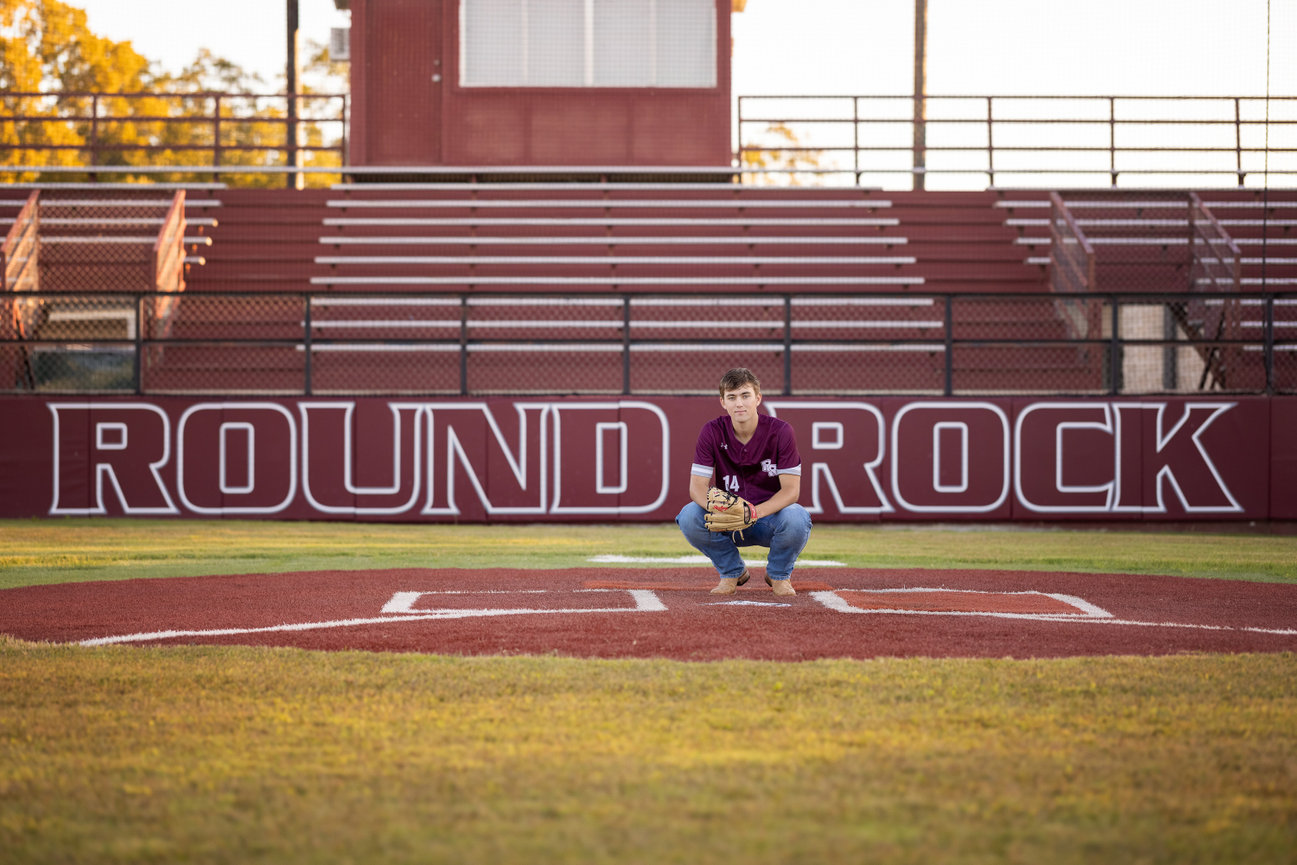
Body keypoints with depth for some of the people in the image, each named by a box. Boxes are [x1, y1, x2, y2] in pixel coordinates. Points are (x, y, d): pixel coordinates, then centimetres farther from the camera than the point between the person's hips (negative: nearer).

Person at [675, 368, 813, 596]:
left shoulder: (780, 432, -13)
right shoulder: (713, 432, -9)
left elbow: (791, 489, -17)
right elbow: (697, 485, -12)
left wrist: (754, 512, -35)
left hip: (769, 516, -2)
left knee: (796, 518, -35)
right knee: (689, 516, -27)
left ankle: (779, 574, 0)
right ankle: (731, 572, 2)